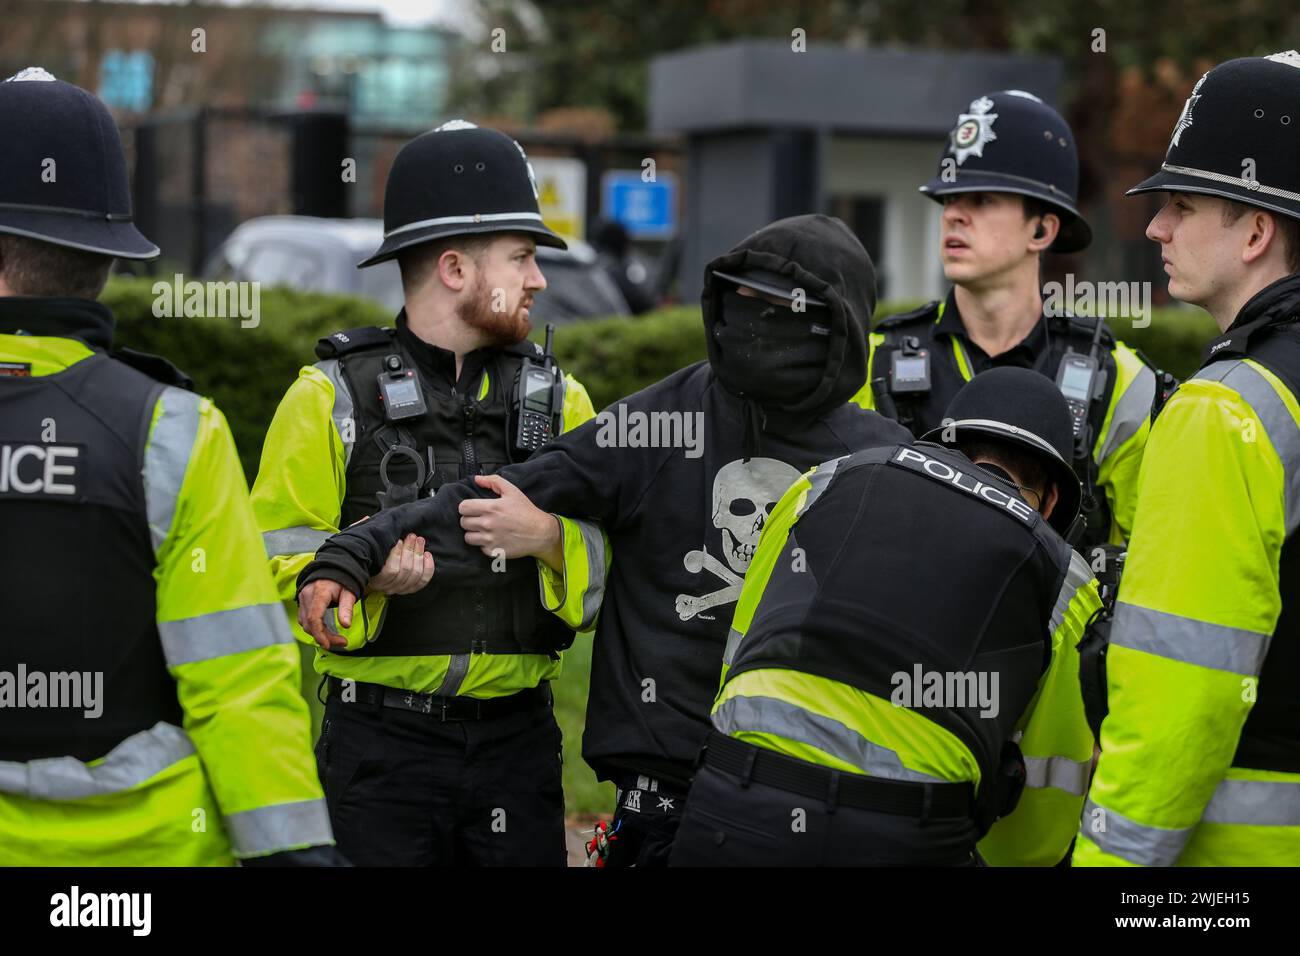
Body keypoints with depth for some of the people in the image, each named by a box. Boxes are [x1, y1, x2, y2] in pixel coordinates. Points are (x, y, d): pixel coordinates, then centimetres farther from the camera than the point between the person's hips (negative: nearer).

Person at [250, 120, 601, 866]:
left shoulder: (560, 400, 11)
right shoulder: (331, 399, -1)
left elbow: (602, 576, 4)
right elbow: (277, 572, -4)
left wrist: (552, 536, -16)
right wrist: (365, 574, -22)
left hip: (518, 744, 3)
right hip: (379, 747, -3)